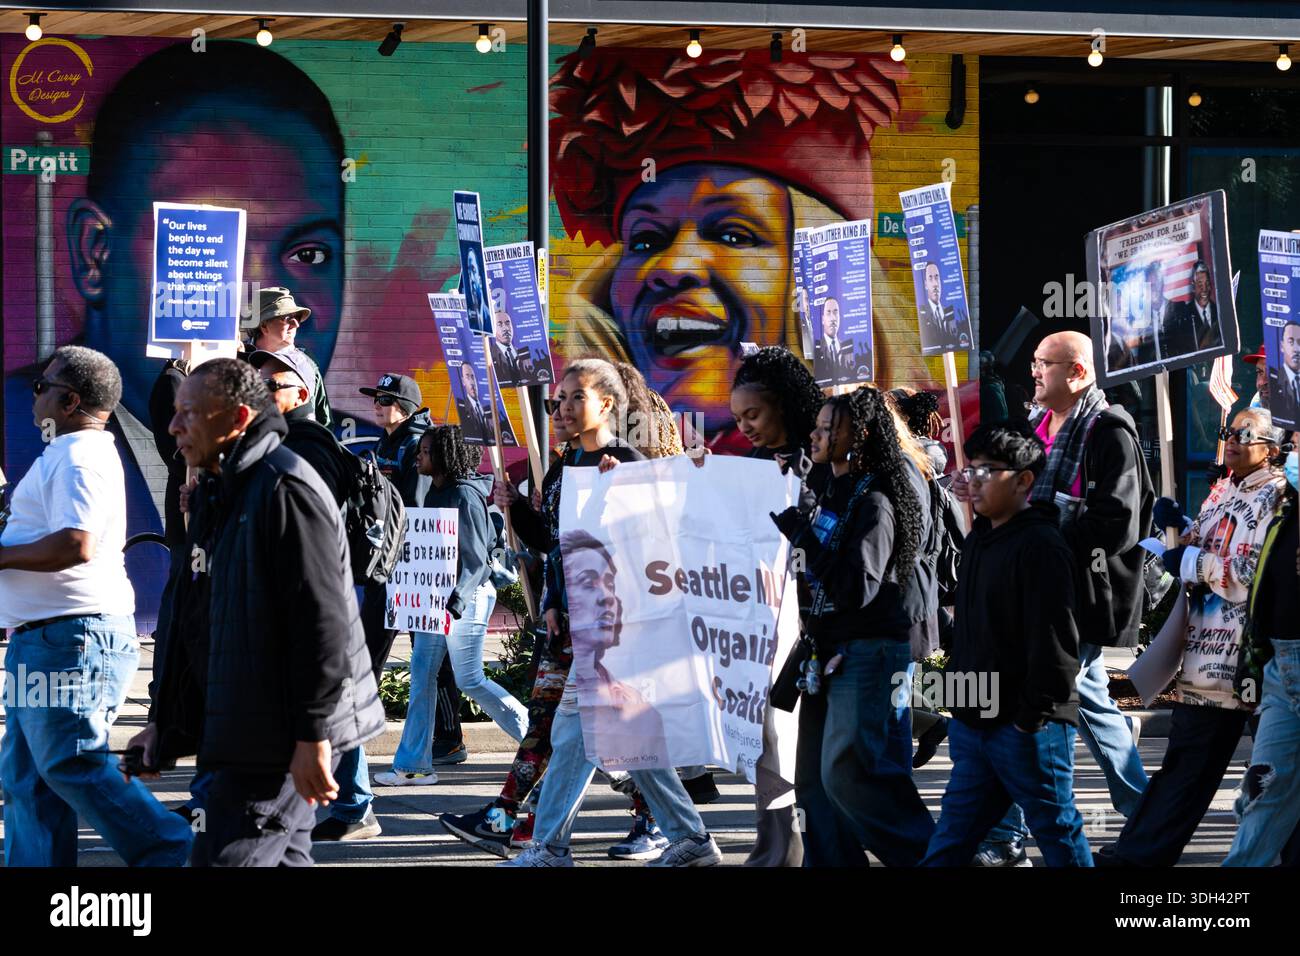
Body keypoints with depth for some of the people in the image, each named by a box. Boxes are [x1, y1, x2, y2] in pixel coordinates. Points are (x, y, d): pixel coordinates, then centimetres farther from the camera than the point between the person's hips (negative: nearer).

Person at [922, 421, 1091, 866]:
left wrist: (1034, 714, -19)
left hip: (1027, 728, -9)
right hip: (974, 723, 9)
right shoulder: (978, 541, 14)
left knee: (1057, 831, 4)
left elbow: (1053, 638, -19)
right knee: (950, 842, 8)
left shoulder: (1041, 545, -15)